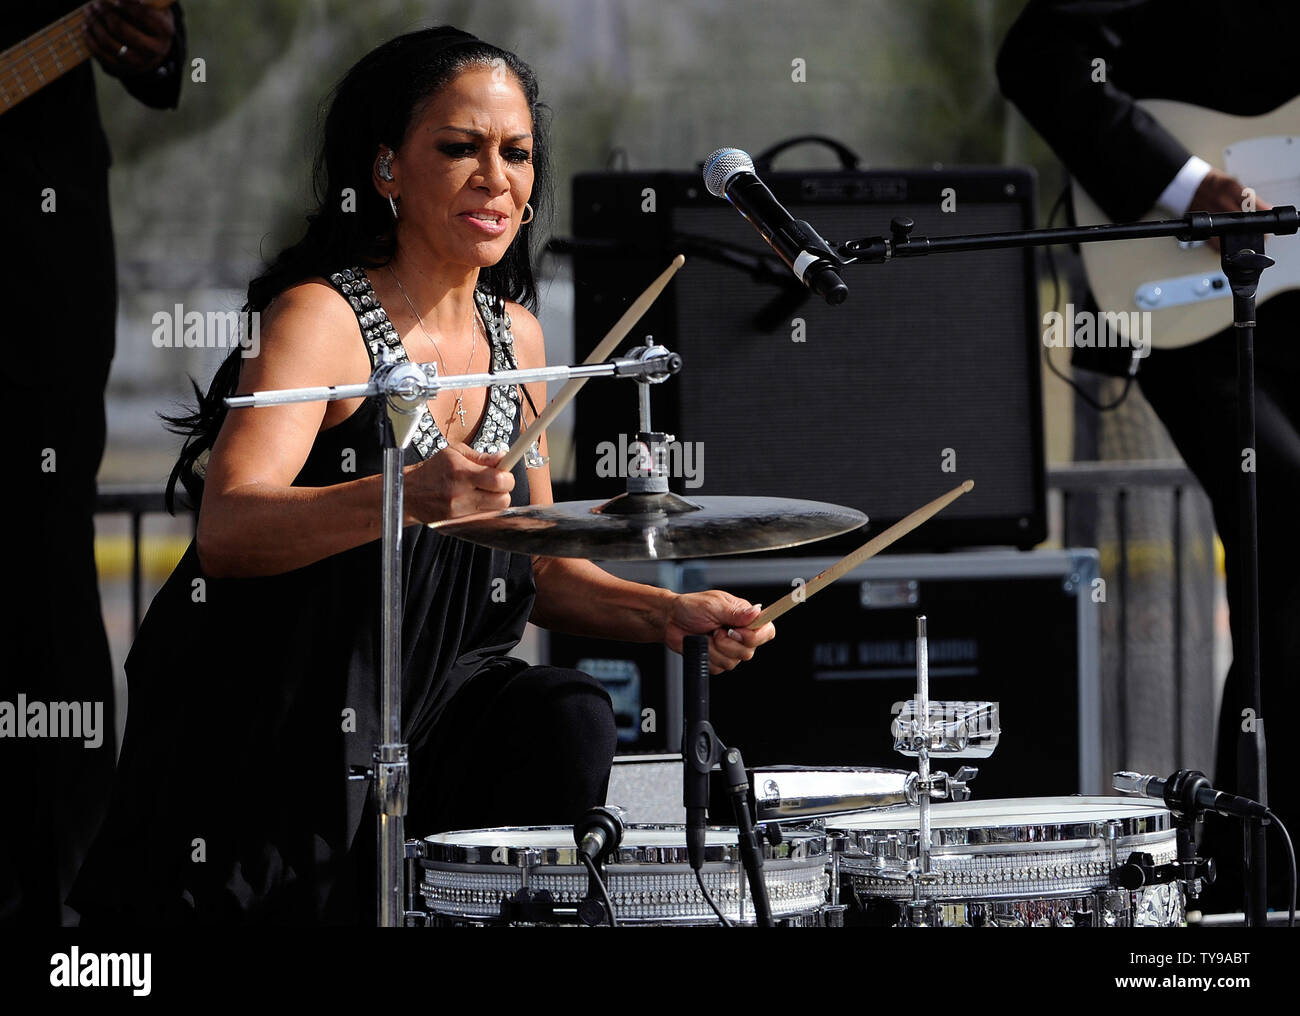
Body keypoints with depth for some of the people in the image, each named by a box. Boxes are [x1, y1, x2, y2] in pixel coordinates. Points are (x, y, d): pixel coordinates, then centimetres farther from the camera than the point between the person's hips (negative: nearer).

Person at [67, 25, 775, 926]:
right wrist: (405, 498, -45)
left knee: (569, 722, -21)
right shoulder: (319, 319, -13)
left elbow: (538, 565, 17)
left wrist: (667, 614, -1)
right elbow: (226, 531, -29)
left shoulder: (515, 335, 9)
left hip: (436, 699, 5)